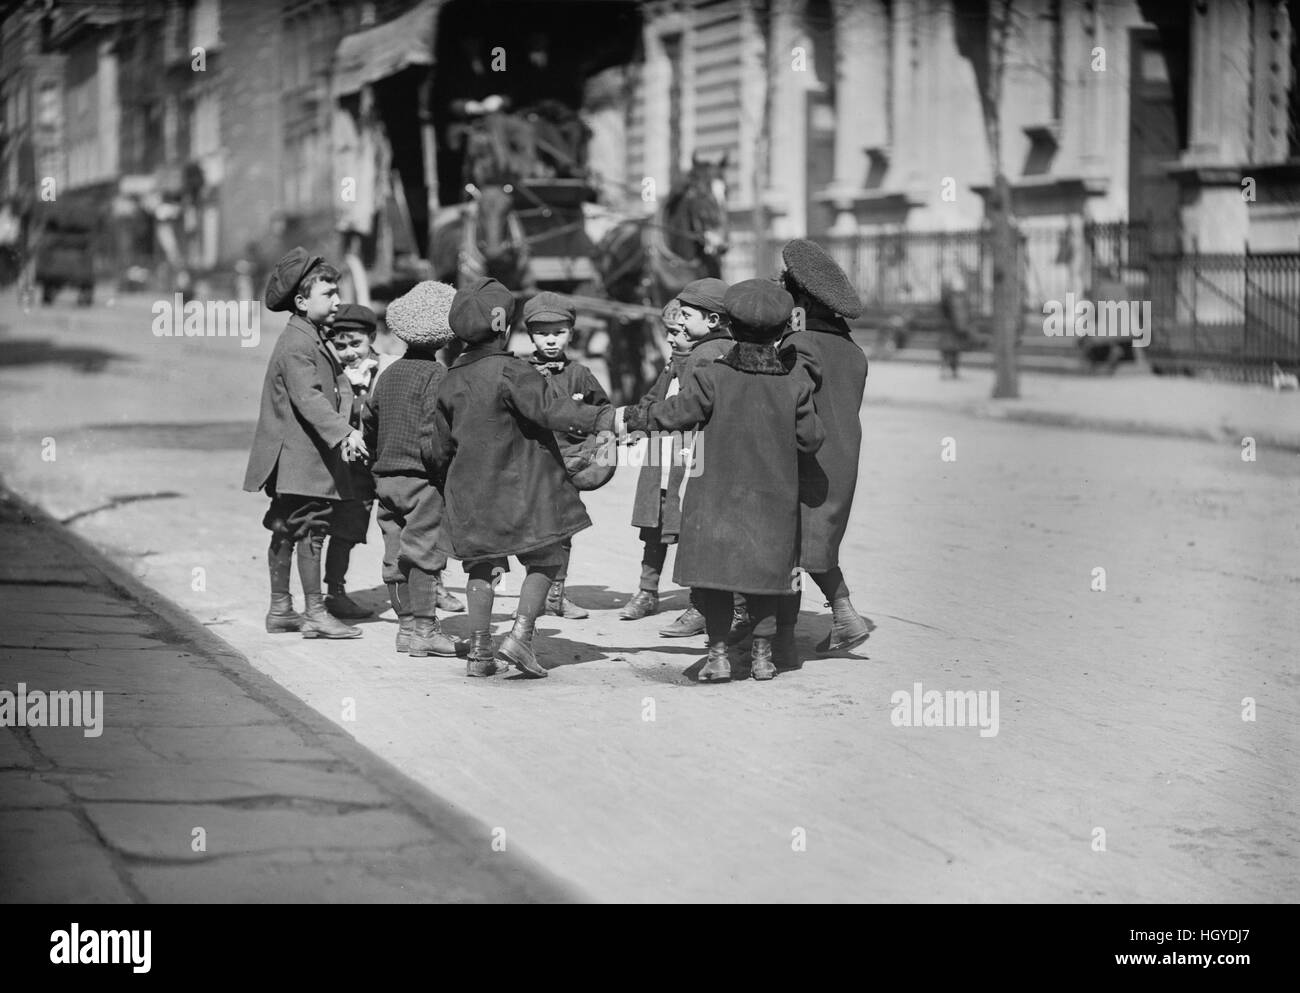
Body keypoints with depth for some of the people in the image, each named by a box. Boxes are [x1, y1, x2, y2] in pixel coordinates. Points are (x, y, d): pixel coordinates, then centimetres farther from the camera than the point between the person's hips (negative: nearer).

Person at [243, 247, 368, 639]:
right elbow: (308, 397, -27)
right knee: (310, 530, -7)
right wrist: (343, 433, -34)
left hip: (295, 459, 11)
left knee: (286, 531, 15)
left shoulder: (316, 339, 17)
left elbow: (339, 384, 12)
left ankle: (280, 608, 24)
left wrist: (346, 428, -5)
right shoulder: (296, 344, -17)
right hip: (300, 456, -11)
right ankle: (315, 613, -3)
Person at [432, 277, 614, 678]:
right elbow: (548, 410, -26)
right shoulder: (509, 370, -14)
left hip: (472, 491, 6)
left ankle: (479, 652, 10)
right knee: (544, 562, 6)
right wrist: (604, 418, -29)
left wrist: (450, 492, 27)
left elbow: (442, 449, 14)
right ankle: (520, 635, -8)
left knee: (482, 568, 12)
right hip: (523, 490, -5)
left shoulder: (450, 382, 7)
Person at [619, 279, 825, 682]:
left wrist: (629, 418, 6)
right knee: (764, 572, 12)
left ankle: (719, 652, 1)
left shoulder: (712, 378, -11)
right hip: (773, 499, 2)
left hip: (717, 496, -2)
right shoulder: (794, 385, -5)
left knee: (714, 575, 4)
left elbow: (673, 413, -7)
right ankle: (763, 653, 13)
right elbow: (811, 438, 0)